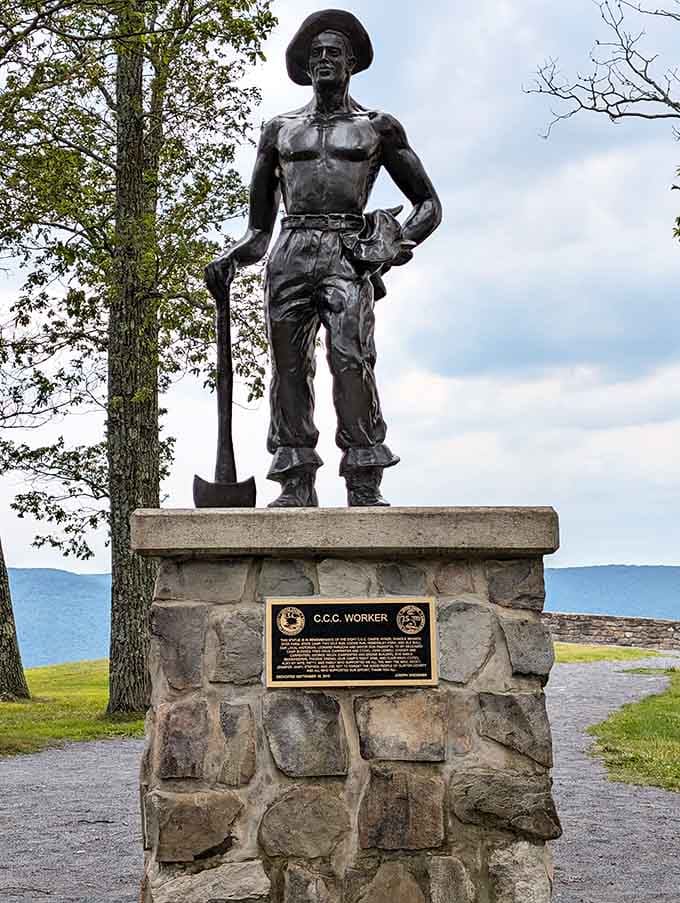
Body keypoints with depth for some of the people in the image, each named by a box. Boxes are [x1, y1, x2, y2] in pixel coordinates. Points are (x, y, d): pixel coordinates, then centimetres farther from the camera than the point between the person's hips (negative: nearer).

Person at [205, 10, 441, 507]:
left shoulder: (378, 127, 16)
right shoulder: (280, 129, 22)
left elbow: (429, 205, 15)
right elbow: (259, 228, 23)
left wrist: (396, 244, -4)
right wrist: (229, 259, 4)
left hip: (348, 253, -3)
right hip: (291, 255, 3)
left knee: (351, 356, -21)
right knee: (289, 367, -6)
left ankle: (365, 485, -23)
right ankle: (296, 485, -4)